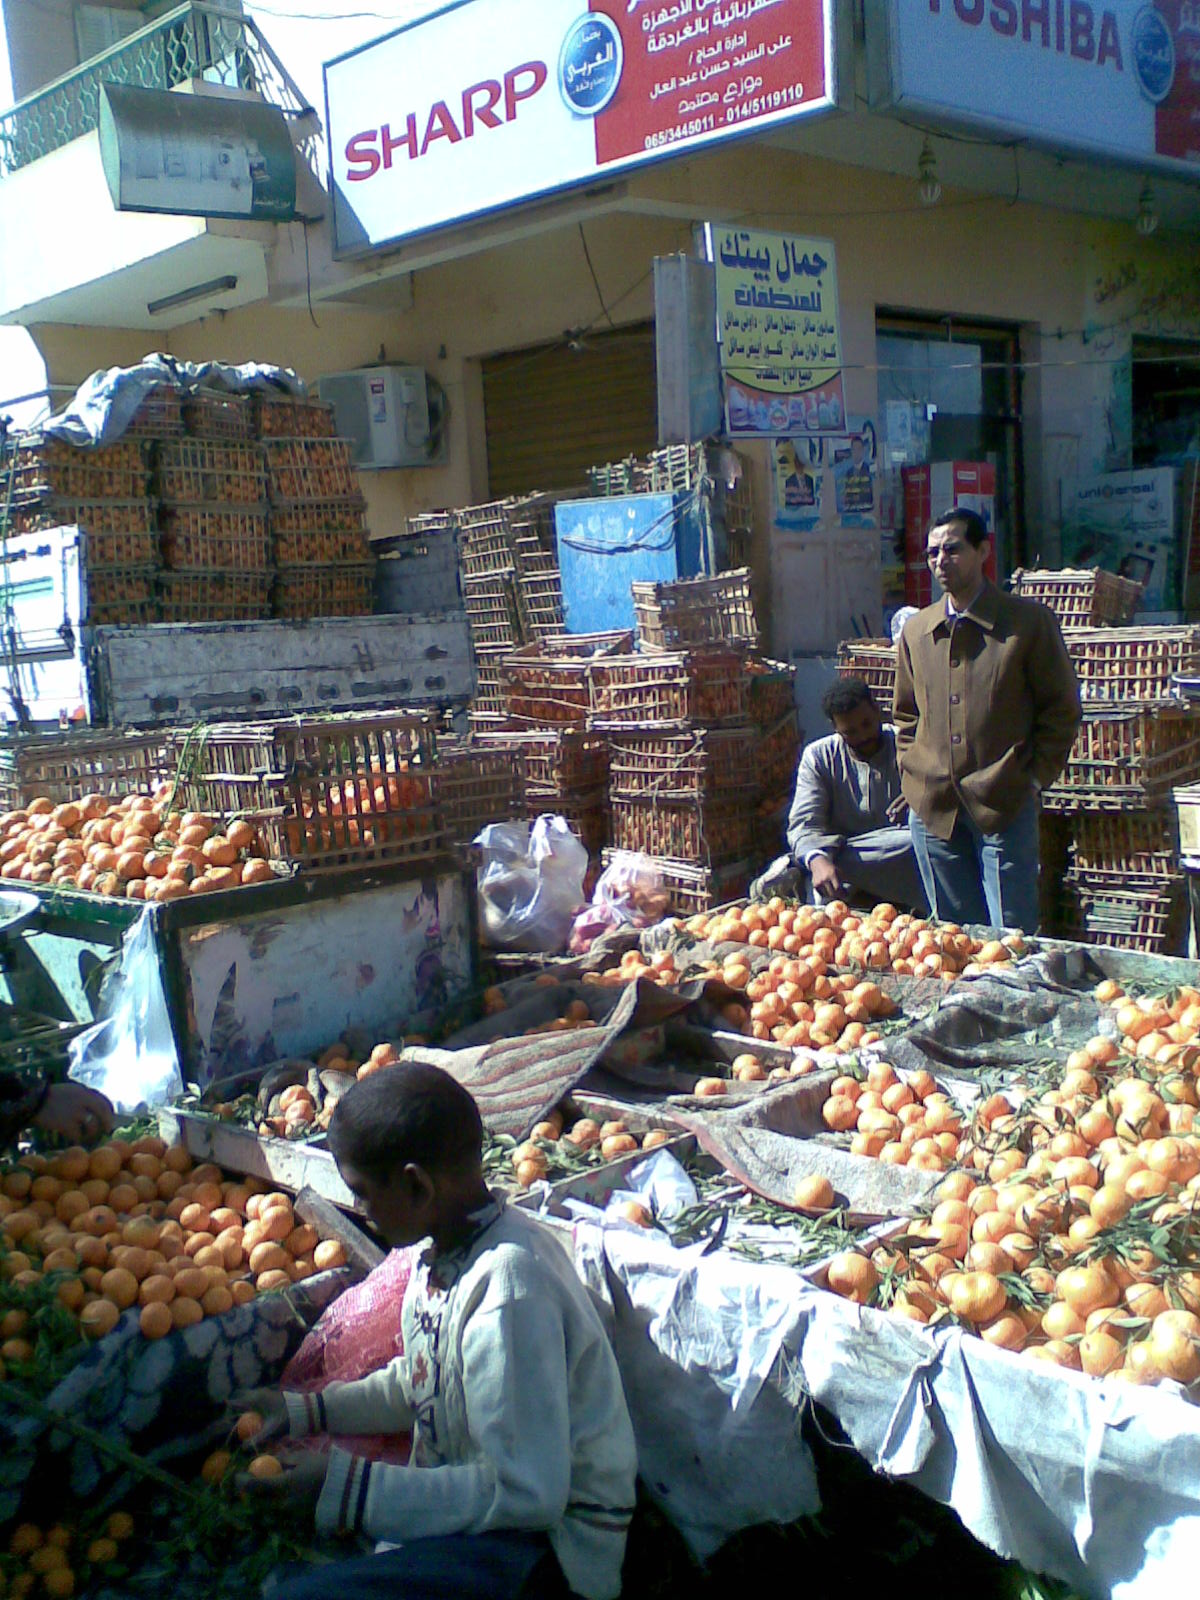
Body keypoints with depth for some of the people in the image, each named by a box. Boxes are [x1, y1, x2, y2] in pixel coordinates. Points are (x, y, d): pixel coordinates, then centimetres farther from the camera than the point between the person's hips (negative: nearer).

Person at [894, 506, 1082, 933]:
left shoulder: (1029, 622, -3)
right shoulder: (915, 631, 9)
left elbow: (1062, 709, 0)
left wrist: (1034, 777, -6)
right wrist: (909, 772, 8)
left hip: (1004, 804, -4)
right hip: (932, 806, 4)